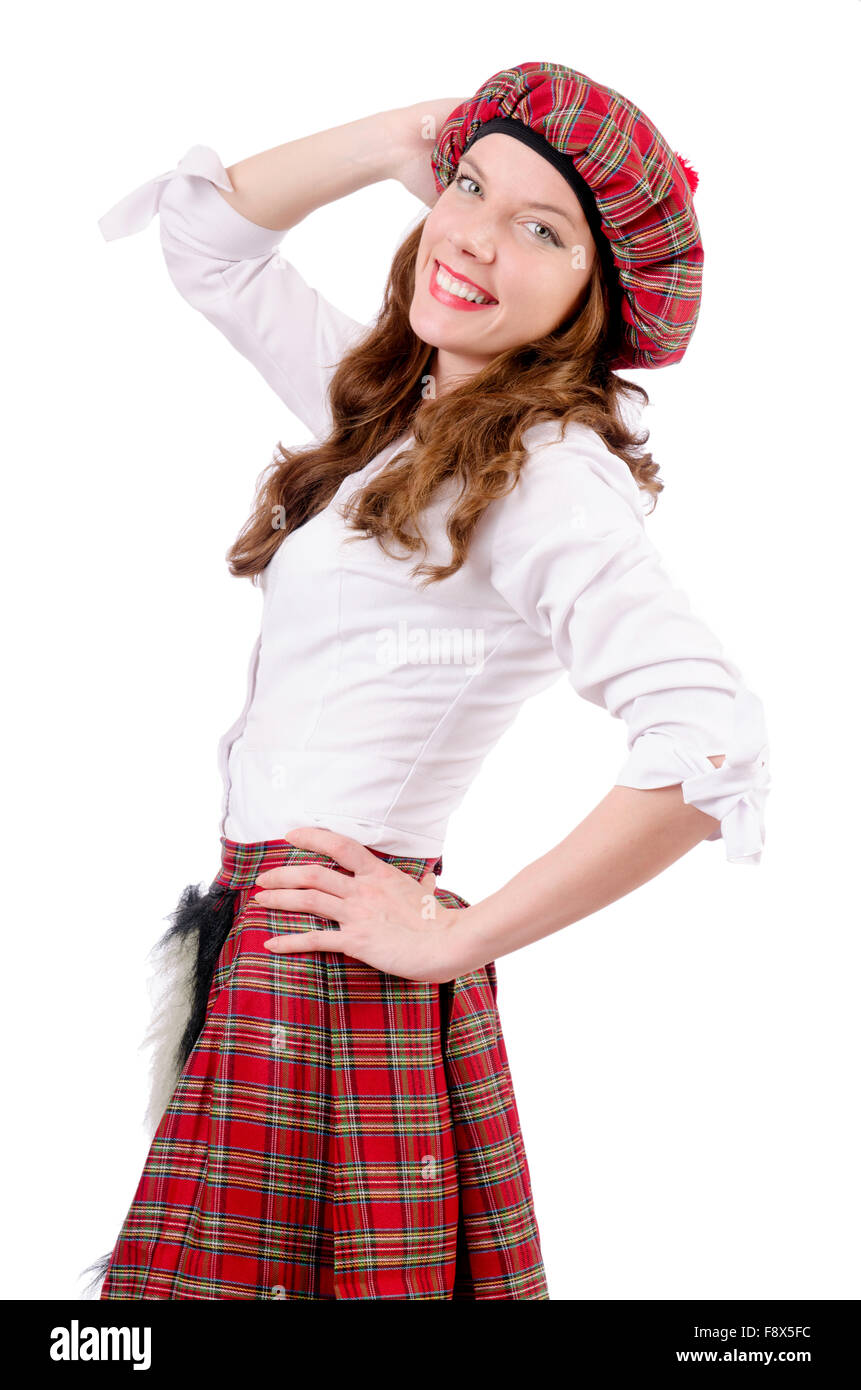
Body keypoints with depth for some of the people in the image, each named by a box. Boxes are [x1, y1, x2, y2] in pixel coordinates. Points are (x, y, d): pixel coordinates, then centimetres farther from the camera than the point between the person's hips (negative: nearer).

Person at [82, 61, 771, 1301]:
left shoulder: (548, 473, -15)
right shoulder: (392, 408, 11)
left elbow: (713, 747, -29)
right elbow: (208, 234, 23)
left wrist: (456, 939, -19)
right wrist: (411, 136, 11)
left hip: (327, 974, -8)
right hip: (241, 951, 8)